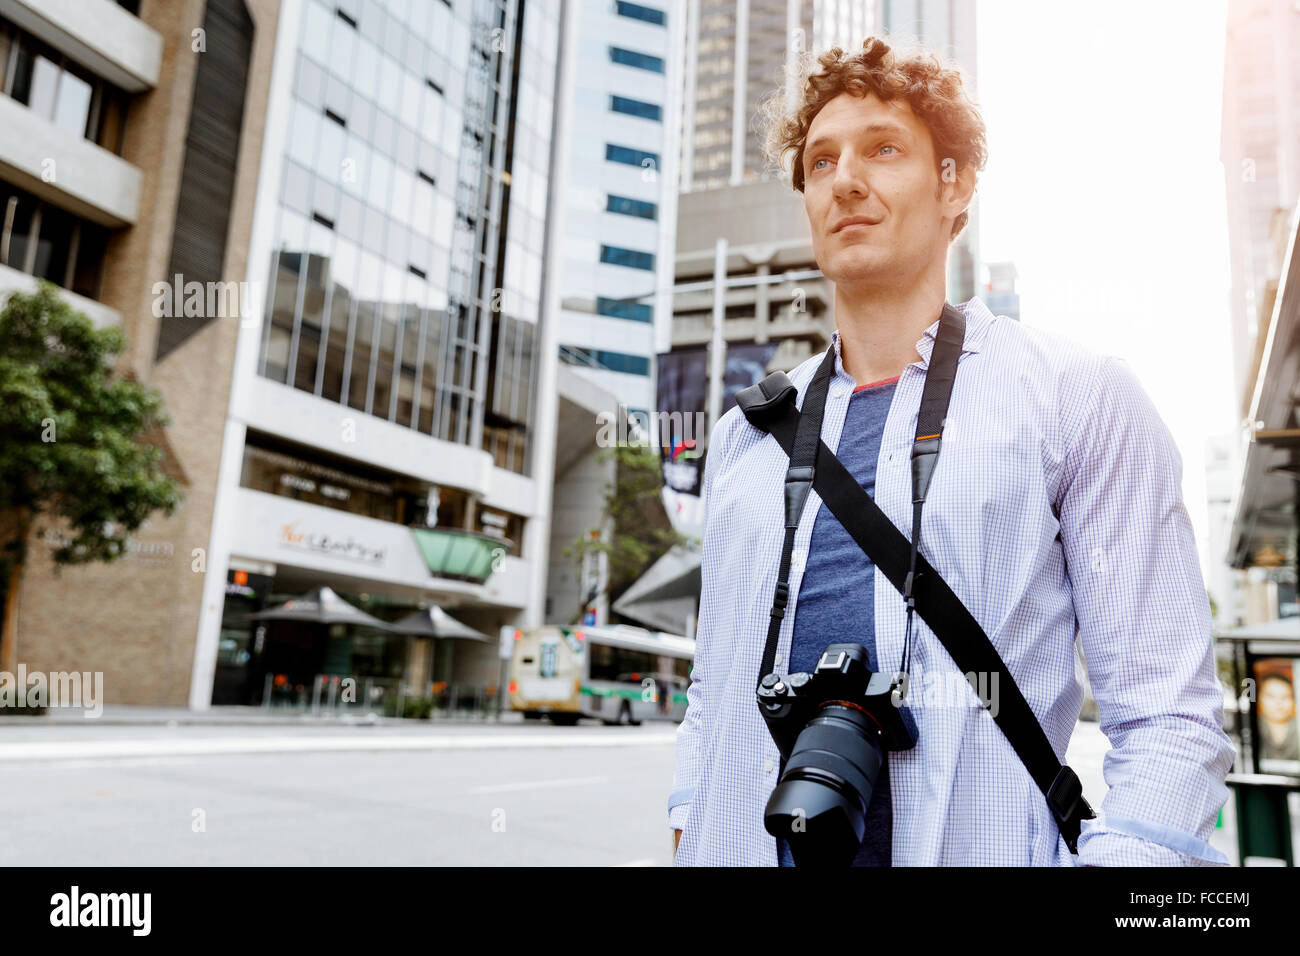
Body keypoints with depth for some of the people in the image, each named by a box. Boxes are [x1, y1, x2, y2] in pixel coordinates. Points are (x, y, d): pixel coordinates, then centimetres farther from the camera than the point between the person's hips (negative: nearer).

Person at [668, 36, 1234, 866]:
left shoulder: (1079, 397, -3)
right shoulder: (744, 434, 9)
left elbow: (1168, 713, -7)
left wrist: (1125, 851, -20)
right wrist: (687, 833, 4)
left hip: (975, 842, -3)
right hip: (743, 843, 4)